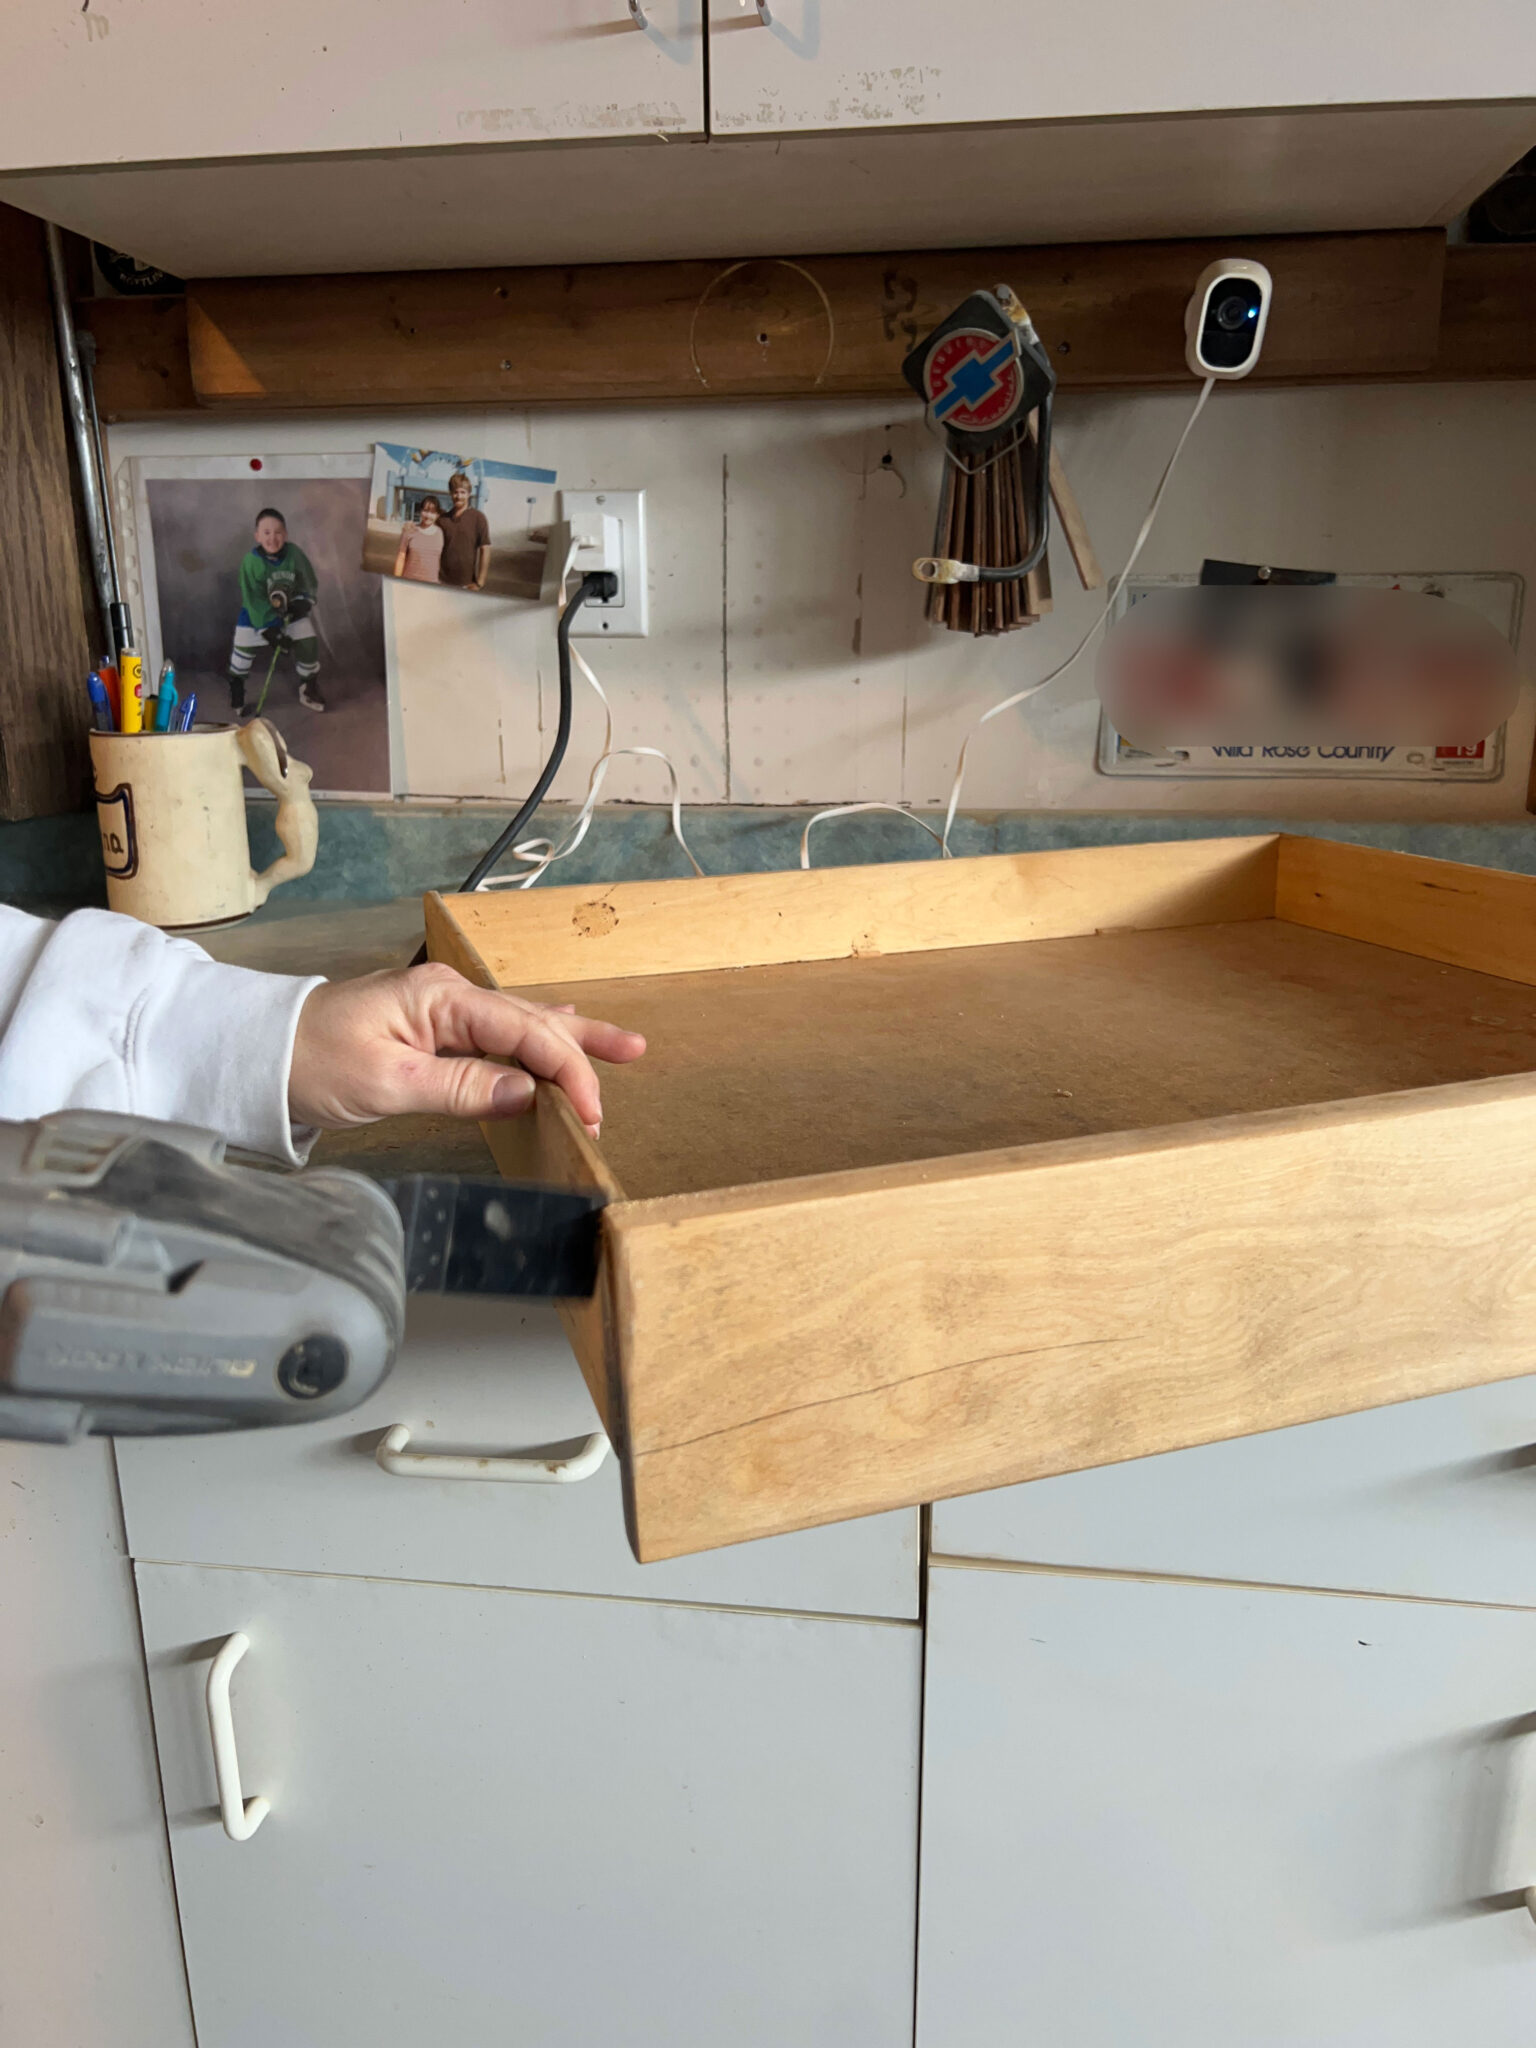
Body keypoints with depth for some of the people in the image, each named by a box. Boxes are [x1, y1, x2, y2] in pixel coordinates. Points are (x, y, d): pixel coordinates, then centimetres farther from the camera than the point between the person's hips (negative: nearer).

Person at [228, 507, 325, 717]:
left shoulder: (295, 554, -19)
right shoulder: (251, 562, -25)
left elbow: (310, 585, -5)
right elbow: (254, 600, -22)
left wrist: (302, 603, -21)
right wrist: (268, 628, -25)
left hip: (291, 609, 2)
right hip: (257, 612, -2)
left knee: (308, 644, -3)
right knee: (244, 646, -3)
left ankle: (309, 687, 20)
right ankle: (236, 687, 22)